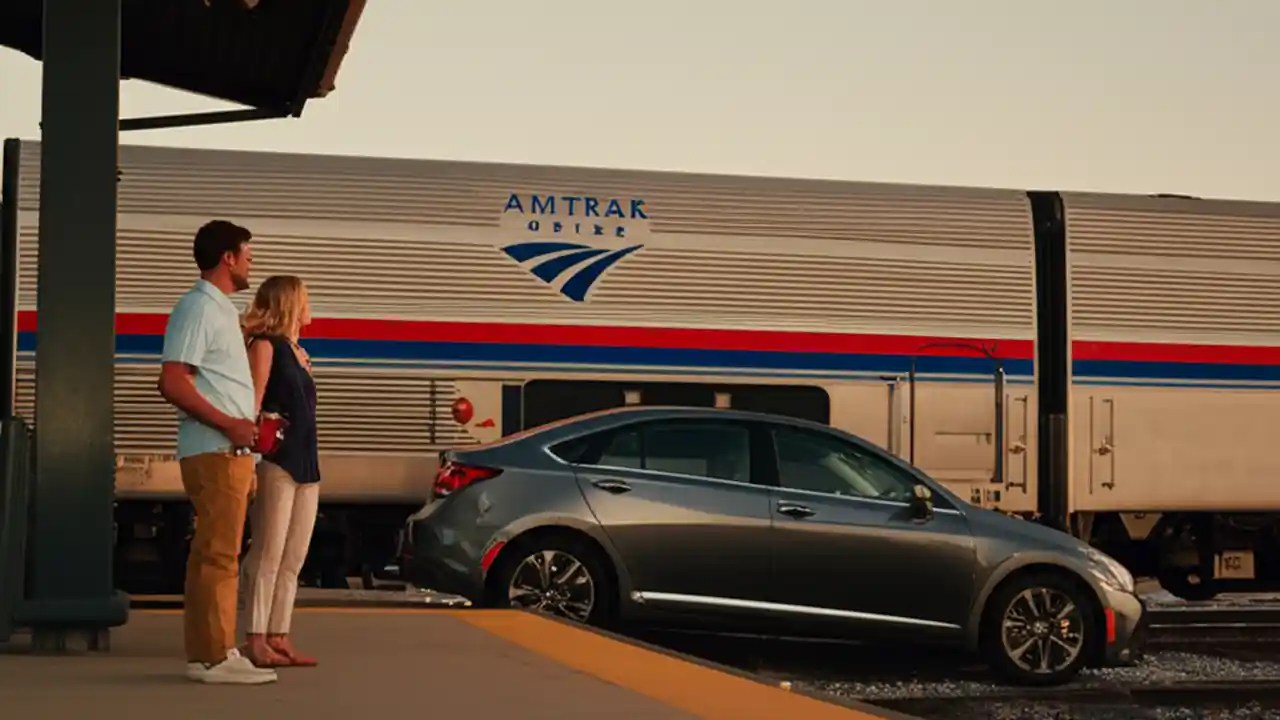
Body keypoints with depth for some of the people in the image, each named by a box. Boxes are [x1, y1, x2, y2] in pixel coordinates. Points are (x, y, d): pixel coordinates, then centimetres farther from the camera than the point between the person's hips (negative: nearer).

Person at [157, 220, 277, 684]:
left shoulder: (220, 309, 19)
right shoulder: (198, 307, -11)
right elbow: (172, 383, -20)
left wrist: (246, 425, 17)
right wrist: (229, 424, -19)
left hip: (229, 451, 10)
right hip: (215, 451, -10)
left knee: (213, 553, 11)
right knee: (218, 554, -9)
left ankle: (206, 653, 17)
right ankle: (215, 656, -6)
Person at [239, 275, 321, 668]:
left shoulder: (298, 352, 20)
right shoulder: (265, 345, -3)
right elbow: (253, 403, -11)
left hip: (306, 464, 8)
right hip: (277, 462, -8)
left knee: (293, 560, 7)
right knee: (268, 555, -8)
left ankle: (279, 637, 10)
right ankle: (256, 640, -6)